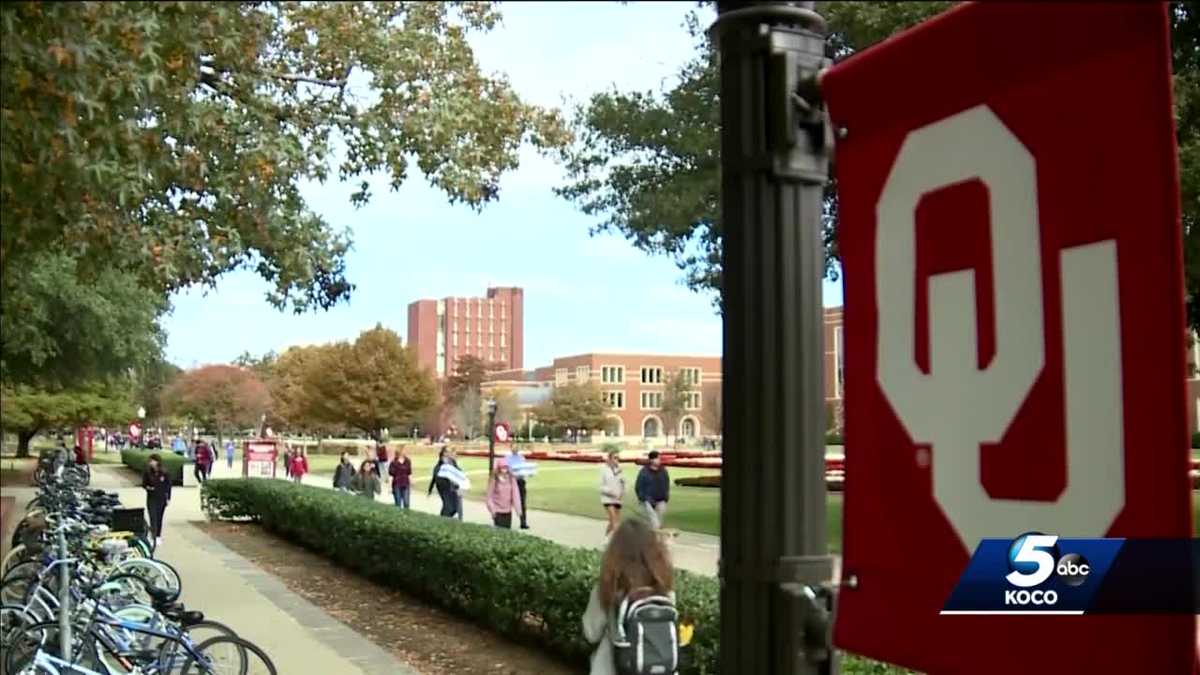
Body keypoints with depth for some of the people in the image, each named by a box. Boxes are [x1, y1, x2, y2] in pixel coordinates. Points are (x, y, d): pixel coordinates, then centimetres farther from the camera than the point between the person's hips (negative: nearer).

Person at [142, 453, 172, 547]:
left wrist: (168, 498, 1)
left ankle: (158, 535, 26)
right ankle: (155, 537, -11)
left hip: (162, 498, 1)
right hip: (151, 498, -1)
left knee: (159, 518, 12)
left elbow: (168, 485, 1)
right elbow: (143, 483, 3)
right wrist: (147, 487, -20)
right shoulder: (147, 472, -8)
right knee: (153, 518, -10)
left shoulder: (164, 473, -7)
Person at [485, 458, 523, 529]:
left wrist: (518, 508, -9)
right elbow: (490, 495, -6)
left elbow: (515, 493, -4)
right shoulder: (494, 479, -9)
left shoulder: (511, 478, -3)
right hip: (498, 510, -3)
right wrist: (492, 508, -9)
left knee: (508, 528, 7)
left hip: (508, 510, 3)